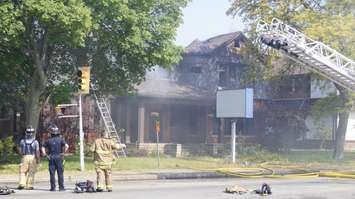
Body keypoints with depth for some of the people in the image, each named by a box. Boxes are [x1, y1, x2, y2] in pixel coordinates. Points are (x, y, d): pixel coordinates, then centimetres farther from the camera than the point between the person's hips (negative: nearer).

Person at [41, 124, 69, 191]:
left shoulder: (49, 140, 4)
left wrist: (46, 155, 4)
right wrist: (63, 153, -4)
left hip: (51, 159, 2)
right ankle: (61, 187, 2)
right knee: (60, 174, 3)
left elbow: (43, 148, 2)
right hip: (59, 158, -1)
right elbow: (66, 146, -15)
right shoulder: (60, 139, -3)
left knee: (52, 174, 4)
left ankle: (53, 187, 4)